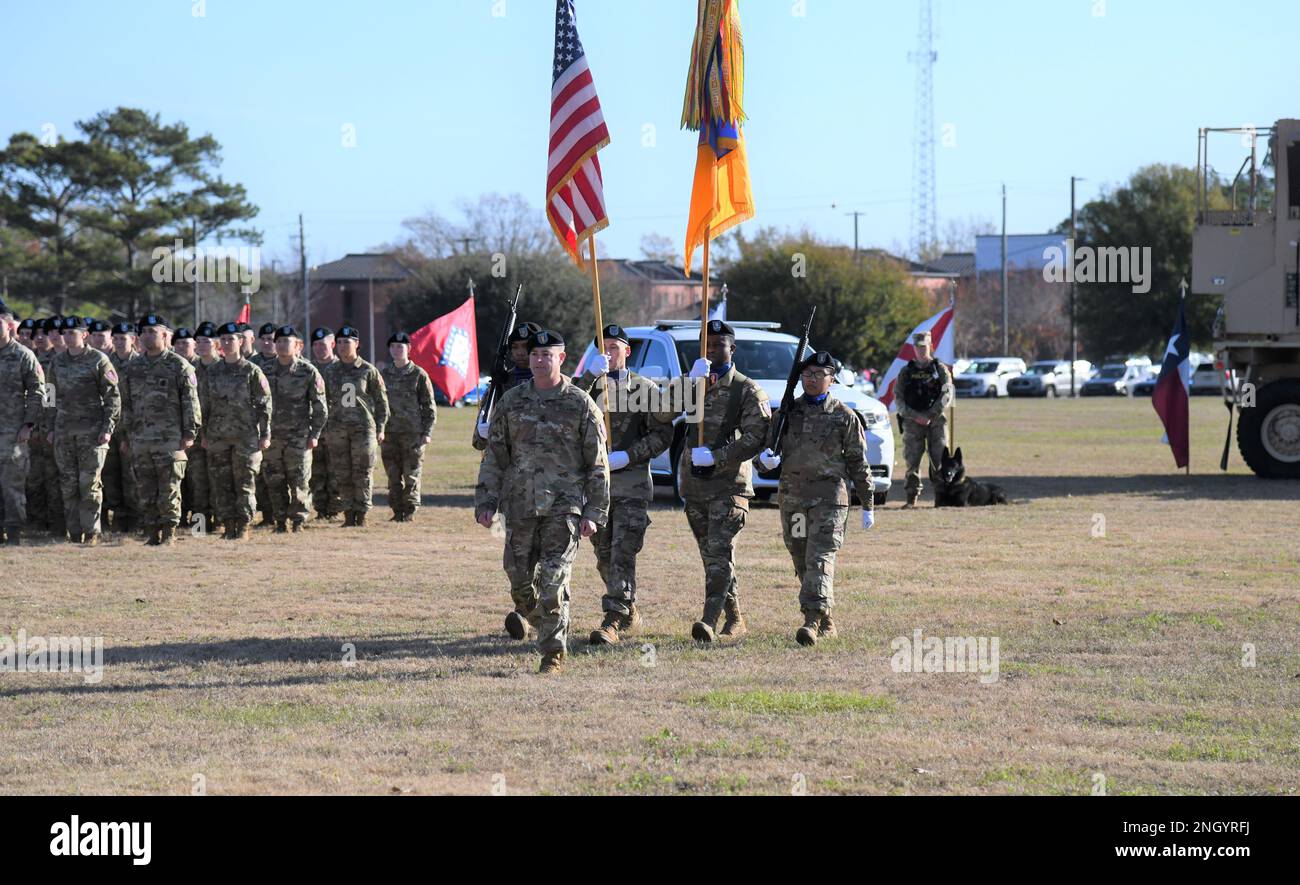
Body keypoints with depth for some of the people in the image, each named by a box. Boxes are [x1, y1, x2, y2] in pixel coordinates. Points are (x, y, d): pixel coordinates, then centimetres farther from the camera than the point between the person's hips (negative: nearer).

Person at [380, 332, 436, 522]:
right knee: (393, 476, 5)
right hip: (389, 433, 3)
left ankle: (410, 511, 2)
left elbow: (429, 406, 1)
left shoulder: (419, 375, 1)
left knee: (411, 475, -3)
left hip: (412, 433, -3)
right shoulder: (384, 374, 11)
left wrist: (427, 433, -6)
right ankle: (397, 511, 11)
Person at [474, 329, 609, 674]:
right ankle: (530, 613, 41)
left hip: (564, 506, -3)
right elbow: (494, 456, 11)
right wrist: (485, 502, 4)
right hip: (520, 504, 3)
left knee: (553, 582, -11)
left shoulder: (581, 405, 0)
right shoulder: (511, 401, 8)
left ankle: (553, 654, -3)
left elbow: (597, 464, 2)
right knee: (519, 577, 9)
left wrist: (594, 512, -4)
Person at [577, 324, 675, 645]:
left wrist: (627, 456, -14)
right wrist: (590, 375, -21)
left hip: (633, 482, -4)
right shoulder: (591, 386, 12)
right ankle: (629, 613, 29)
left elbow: (663, 434, -2)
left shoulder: (644, 388, 4)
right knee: (604, 555, 11)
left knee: (623, 552, -14)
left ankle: (613, 622, -19)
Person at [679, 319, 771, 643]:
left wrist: (715, 457, -18)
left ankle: (710, 621, -26)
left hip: (729, 484, -6)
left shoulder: (748, 390, -1)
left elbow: (755, 438, -10)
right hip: (693, 483, 6)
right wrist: (692, 383, -20)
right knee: (711, 555, 11)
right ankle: (735, 619, 22)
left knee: (719, 552, -17)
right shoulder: (695, 382, 13)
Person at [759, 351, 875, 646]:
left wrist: (868, 506, 6)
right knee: (802, 563, 9)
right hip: (792, 497, 4)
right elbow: (765, 445, 13)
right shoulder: (787, 412, 11)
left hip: (829, 498, -4)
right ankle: (826, 622, 21)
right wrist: (766, 458, -13)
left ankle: (813, 619, -25)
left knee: (820, 558, -16)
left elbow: (858, 463, 6)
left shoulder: (844, 416, 3)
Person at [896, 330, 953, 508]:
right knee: (912, 460, -3)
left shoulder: (940, 369, 8)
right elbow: (899, 399, 5)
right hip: (912, 422, 1)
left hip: (936, 420, -1)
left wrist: (930, 415, -13)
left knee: (940, 459, -5)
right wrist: (915, 416, -9)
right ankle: (912, 498, 0)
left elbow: (946, 395, -2)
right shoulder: (906, 372, 12)